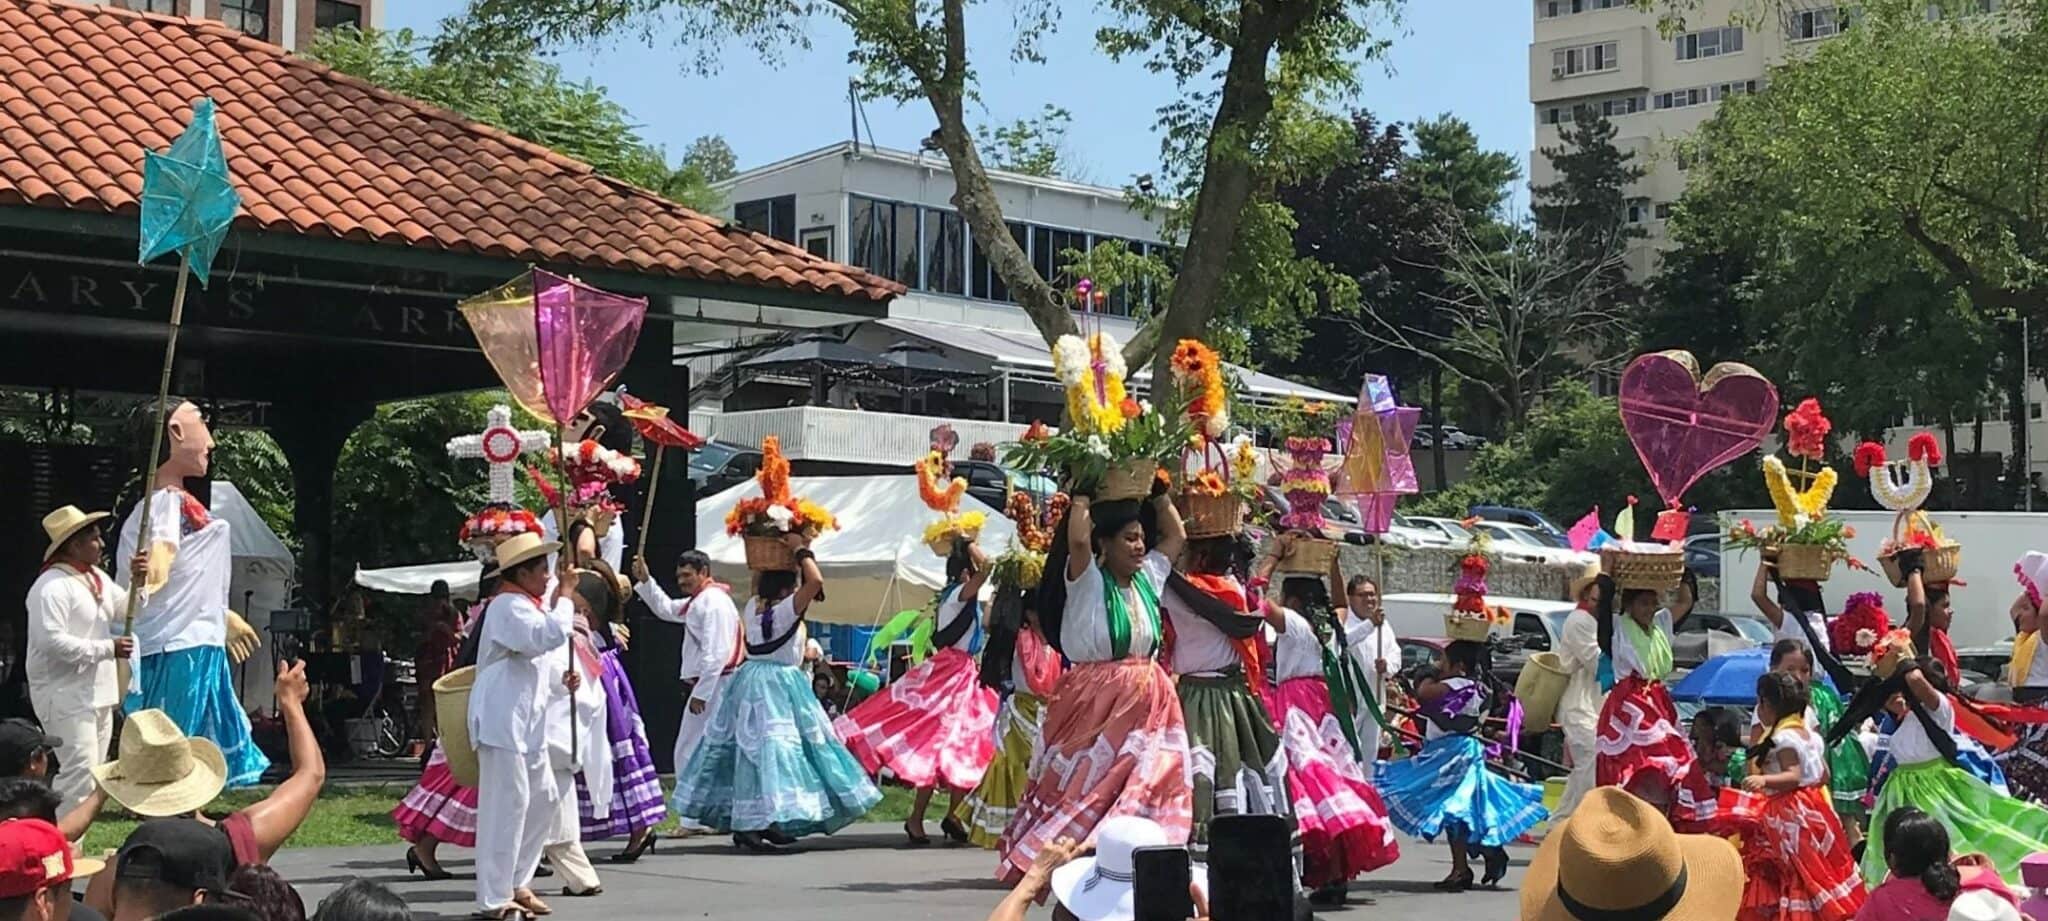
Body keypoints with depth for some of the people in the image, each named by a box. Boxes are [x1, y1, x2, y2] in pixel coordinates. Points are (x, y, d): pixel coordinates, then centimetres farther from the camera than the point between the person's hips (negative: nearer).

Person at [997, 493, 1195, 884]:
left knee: (1144, 790, 3)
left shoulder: (1147, 579, 13)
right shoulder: (1088, 582, -5)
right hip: (1094, 704, -6)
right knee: (1087, 793, -6)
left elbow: (1177, 536, 23)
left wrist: (1159, 496, 17)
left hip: (1146, 703, 6)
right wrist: (1083, 497, -10)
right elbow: (1077, 539, -24)